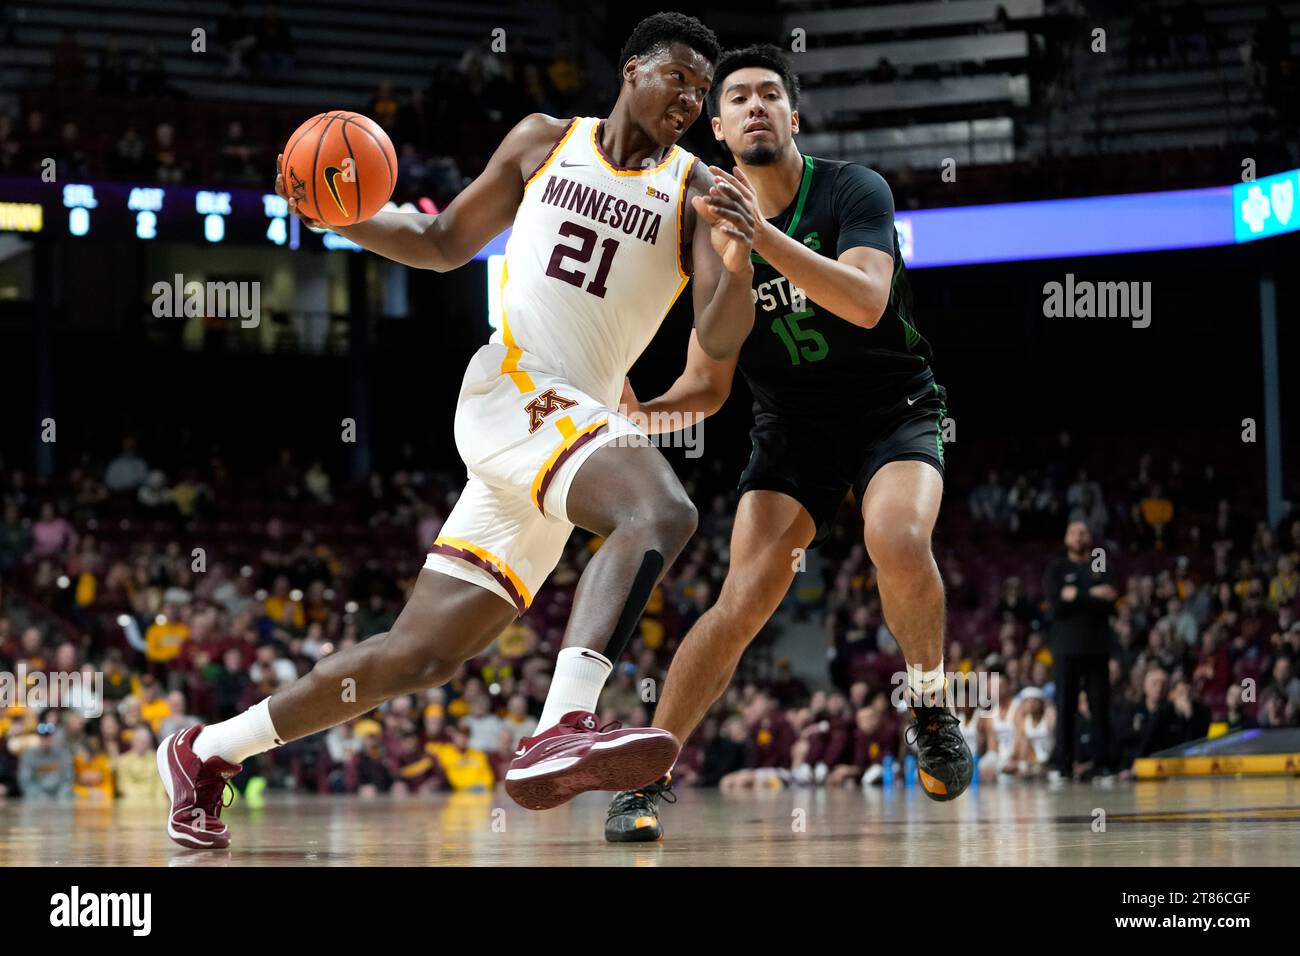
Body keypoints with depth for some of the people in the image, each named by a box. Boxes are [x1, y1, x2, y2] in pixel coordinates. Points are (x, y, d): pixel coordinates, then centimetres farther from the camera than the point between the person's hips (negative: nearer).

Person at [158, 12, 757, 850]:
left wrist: (736, 256, -26)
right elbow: (446, 244, 21)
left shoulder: (694, 189, 10)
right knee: (662, 512, -34)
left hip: (580, 421, 4)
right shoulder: (545, 142, 11)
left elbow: (724, 329, -4)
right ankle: (562, 731, -52)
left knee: (422, 654, 5)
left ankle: (207, 753, 21)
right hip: (513, 386, -4)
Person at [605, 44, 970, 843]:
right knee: (746, 597, -16)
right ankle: (646, 780, -10)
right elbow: (708, 386, 1)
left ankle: (932, 705, -8)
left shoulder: (854, 192, -13)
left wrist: (762, 234, -41)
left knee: (898, 541, -33)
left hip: (895, 410, -2)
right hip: (794, 426, 2)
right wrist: (641, 411, -21)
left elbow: (866, 301, -33)